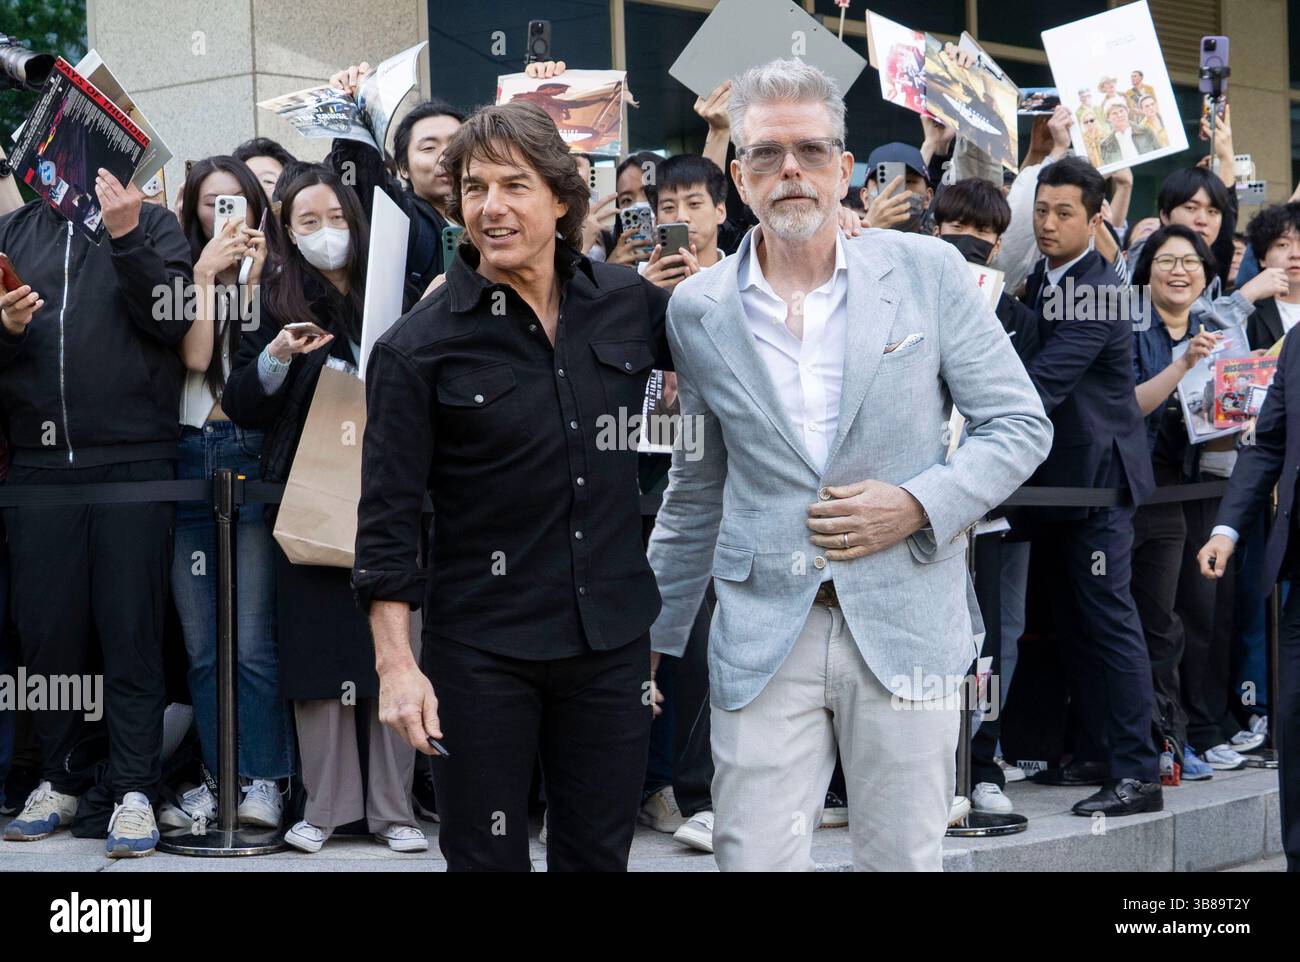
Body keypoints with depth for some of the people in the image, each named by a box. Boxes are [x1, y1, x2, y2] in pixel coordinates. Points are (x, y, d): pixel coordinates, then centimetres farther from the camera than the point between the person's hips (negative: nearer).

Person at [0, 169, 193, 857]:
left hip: (133, 459, -3)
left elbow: (171, 322, -7)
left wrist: (126, 235, -14)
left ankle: (133, 792, 1)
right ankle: (58, 781, 17)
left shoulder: (153, 225, 7)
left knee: (132, 630, -2)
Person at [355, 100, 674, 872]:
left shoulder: (628, 303, 2)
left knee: (599, 853, 12)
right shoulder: (420, 346, -8)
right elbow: (387, 521, -7)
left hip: (612, 635, 3)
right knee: (488, 857, 5)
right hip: (483, 653, -3)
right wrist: (397, 663, -13)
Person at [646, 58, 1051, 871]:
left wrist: (918, 504, -12)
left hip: (906, 620, -1)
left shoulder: (926, 271, 0)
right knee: (754, 858, -3)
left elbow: (1021, 425, 3)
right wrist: (656, 635, 15)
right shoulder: (699, 309, 4)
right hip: (763, 633, 1)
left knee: (903, 858, 8)